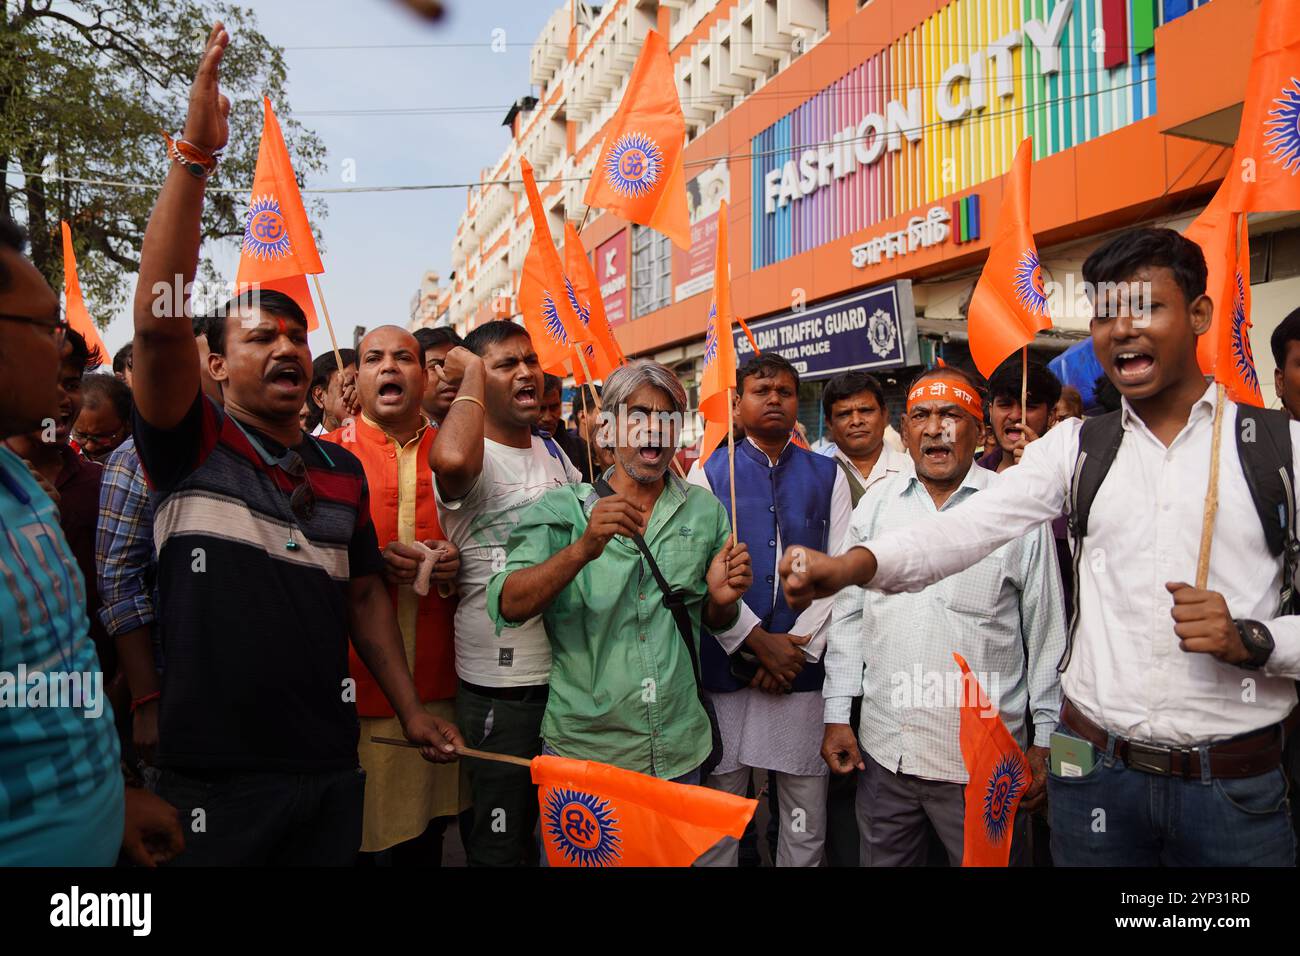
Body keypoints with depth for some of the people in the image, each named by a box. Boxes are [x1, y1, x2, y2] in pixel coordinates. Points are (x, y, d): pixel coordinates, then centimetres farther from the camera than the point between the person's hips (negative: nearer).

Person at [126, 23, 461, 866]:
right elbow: (159, 320, -21)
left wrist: (410, 708, 10)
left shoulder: (343, 470, 7)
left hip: (331, 766, 4)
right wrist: (197, 155, -25)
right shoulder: (190, 447, -6)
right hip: (213, 773, -4)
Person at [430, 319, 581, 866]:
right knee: (503, 847, 7)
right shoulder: (471, 459, -13)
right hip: (500, 687, -7)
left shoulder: (556, 453, 10)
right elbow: (450, 459, -38)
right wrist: (473, 376, -22)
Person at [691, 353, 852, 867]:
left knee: (806, 814, 8)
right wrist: (758, 643, -10)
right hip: (726, 665, -1)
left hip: (803, 668, 1)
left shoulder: (828, 476, 10)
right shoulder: (709, 473, 5)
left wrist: (801, 648, -8)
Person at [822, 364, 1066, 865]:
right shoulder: (876, 504, 5)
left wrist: (1044, 741, 1)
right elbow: (848, 615, 8)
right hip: (882, 750, 3)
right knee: (883, 859, 17)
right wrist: (837, 714, 5)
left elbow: (1046, 635, 1)